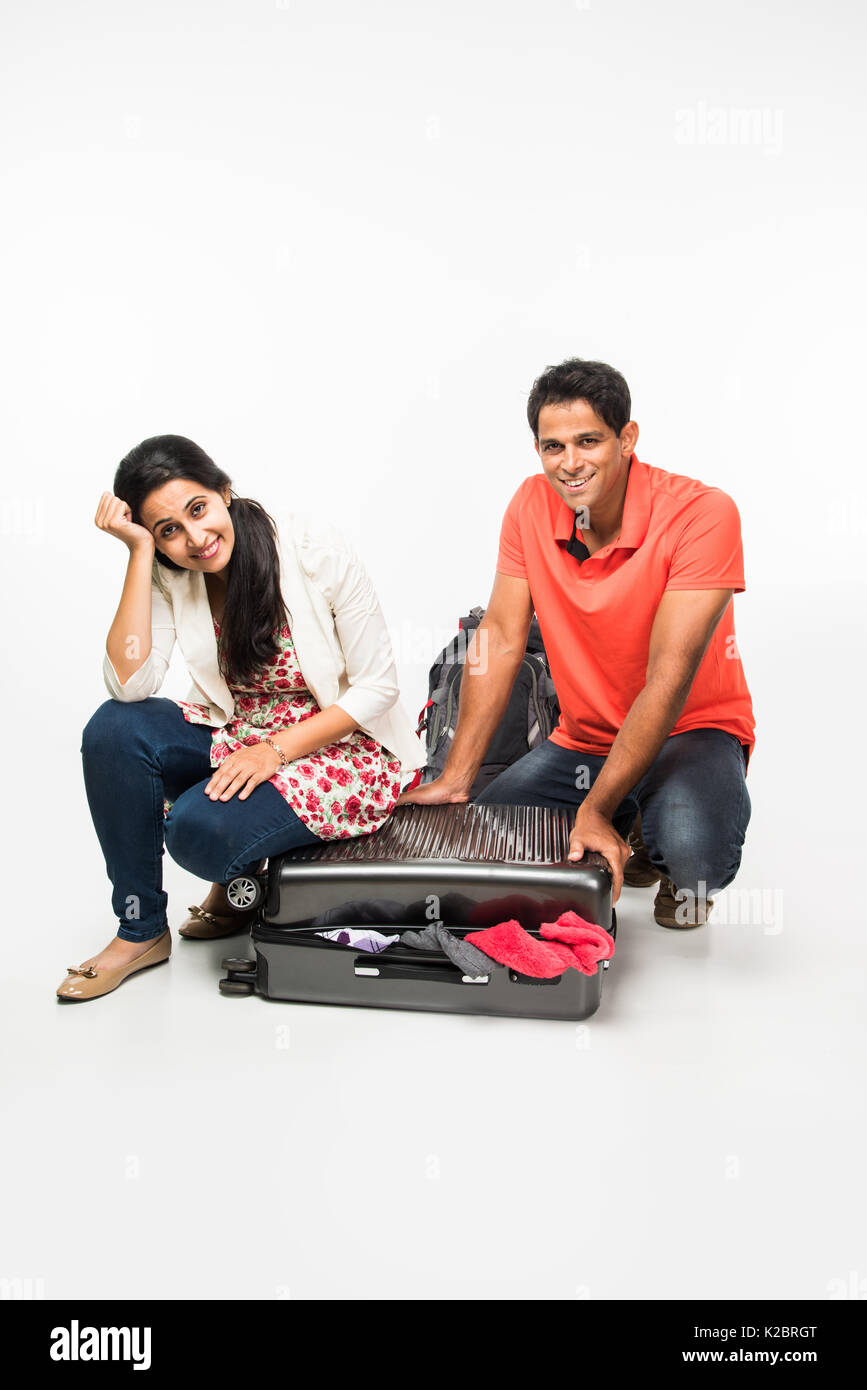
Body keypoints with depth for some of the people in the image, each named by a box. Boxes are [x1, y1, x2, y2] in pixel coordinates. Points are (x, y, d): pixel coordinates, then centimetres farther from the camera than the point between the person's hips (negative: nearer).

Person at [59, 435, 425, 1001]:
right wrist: (140, 552, -21)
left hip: (339, 746, -5)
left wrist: (275, 750, -23)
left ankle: (244, 877, 11)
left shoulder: (319, 551, -17)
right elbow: (130, 684, -20)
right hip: (236, 736, 5)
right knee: (114, 729, -20)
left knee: (199, 828, -29)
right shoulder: (170, 575, -5)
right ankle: (141, 930, -4)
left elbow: (378, 686, -14)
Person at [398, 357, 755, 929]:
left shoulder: (702, 513, -22)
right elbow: (500, 641, -5)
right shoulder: (533, 505, -6)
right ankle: (633, 834, 16)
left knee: (695, 850, -35)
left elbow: (668, 680, -26)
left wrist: (595, 809, -30)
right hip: (581, 739, 5)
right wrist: (456, 778, -10)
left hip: (690, 730, -5)